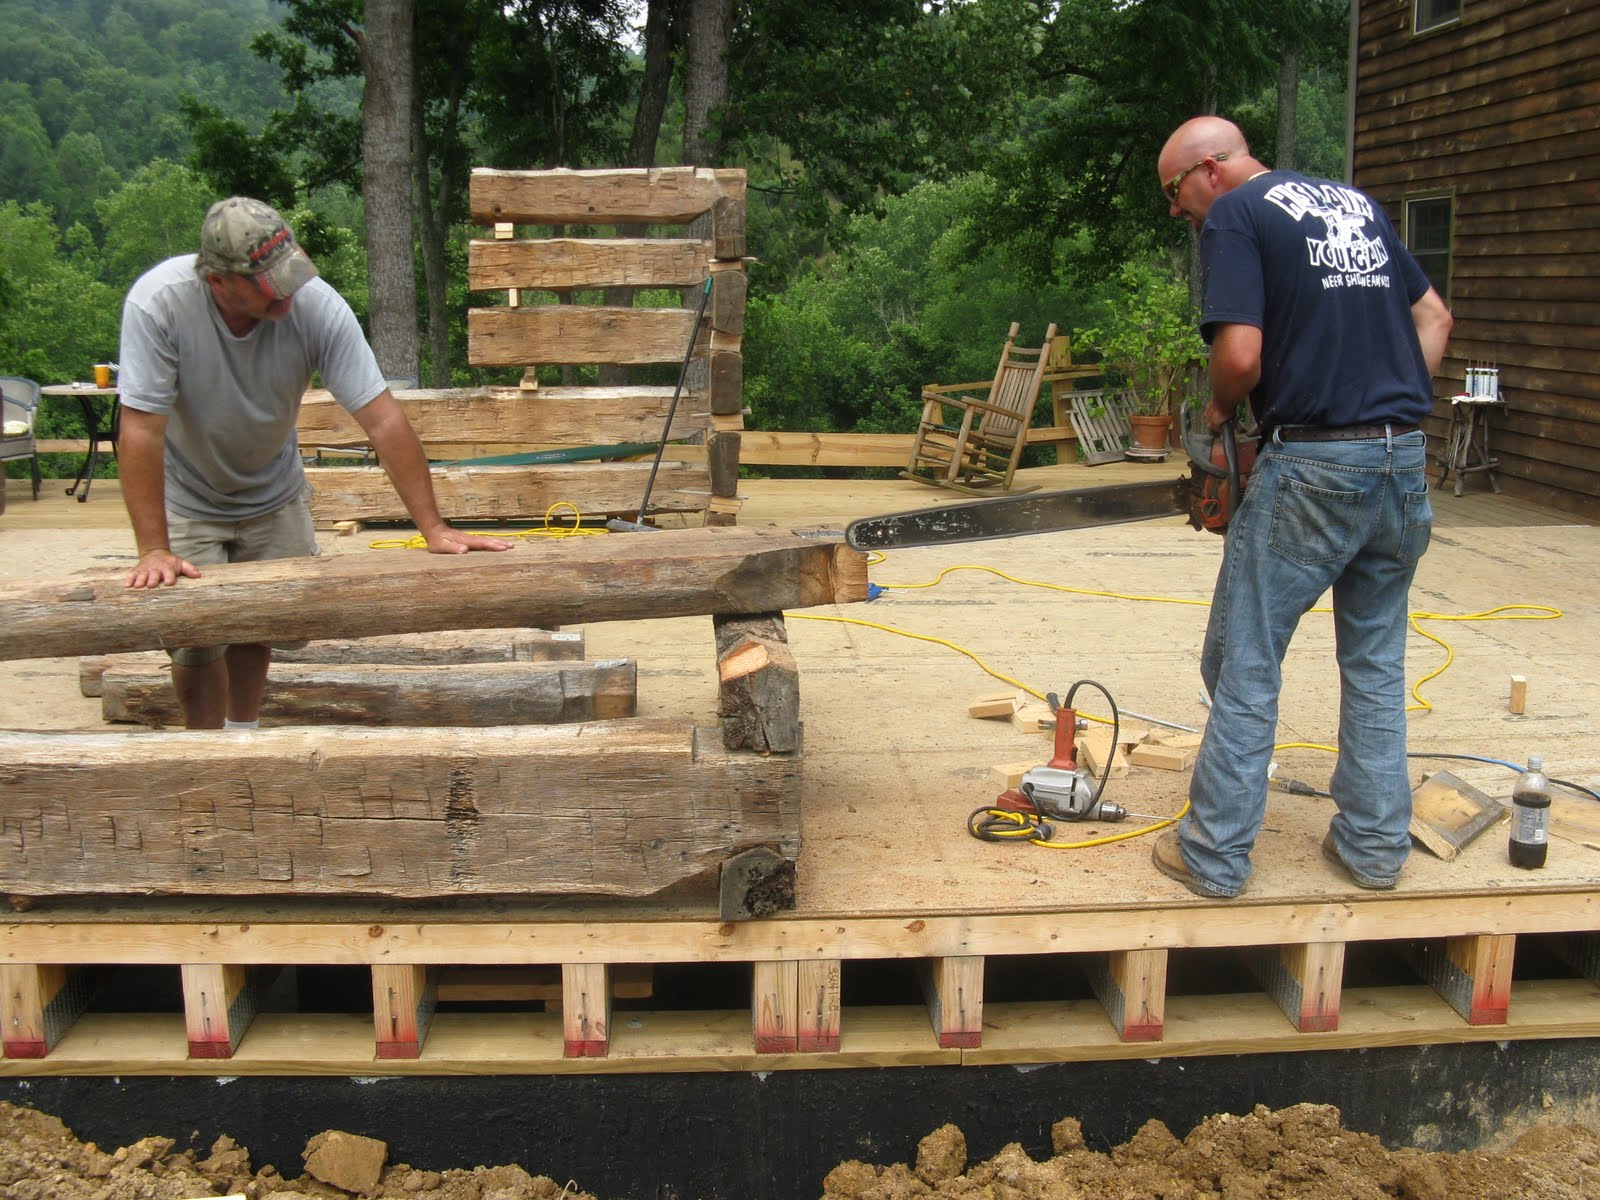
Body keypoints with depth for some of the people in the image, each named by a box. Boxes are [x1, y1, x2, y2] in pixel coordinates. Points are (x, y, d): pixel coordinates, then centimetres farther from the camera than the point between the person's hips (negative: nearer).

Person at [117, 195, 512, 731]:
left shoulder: (317, 305, -26)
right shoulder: (157, 302, -31)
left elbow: (384, 420, -25)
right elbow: (140, 432, -29)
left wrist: (433, 528, -28)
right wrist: (153, 549, -32)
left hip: (273, 493, 2)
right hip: (185, 500, -2)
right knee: (196, 639, -7)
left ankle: (244, 733, 34)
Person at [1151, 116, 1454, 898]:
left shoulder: (1235, 217, -5)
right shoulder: (1358, 204, 18)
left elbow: (1242, 353, -17)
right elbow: (1433, 316, 20)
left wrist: (1219, 413, 1)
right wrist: (1390, 404, 16)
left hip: (1312, 468, -7)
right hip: (1405, 460, 7)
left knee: (1244, 663, 3)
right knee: (1377, 664, 17)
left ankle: (1215, 854, 9)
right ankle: (1375, 845, 24)